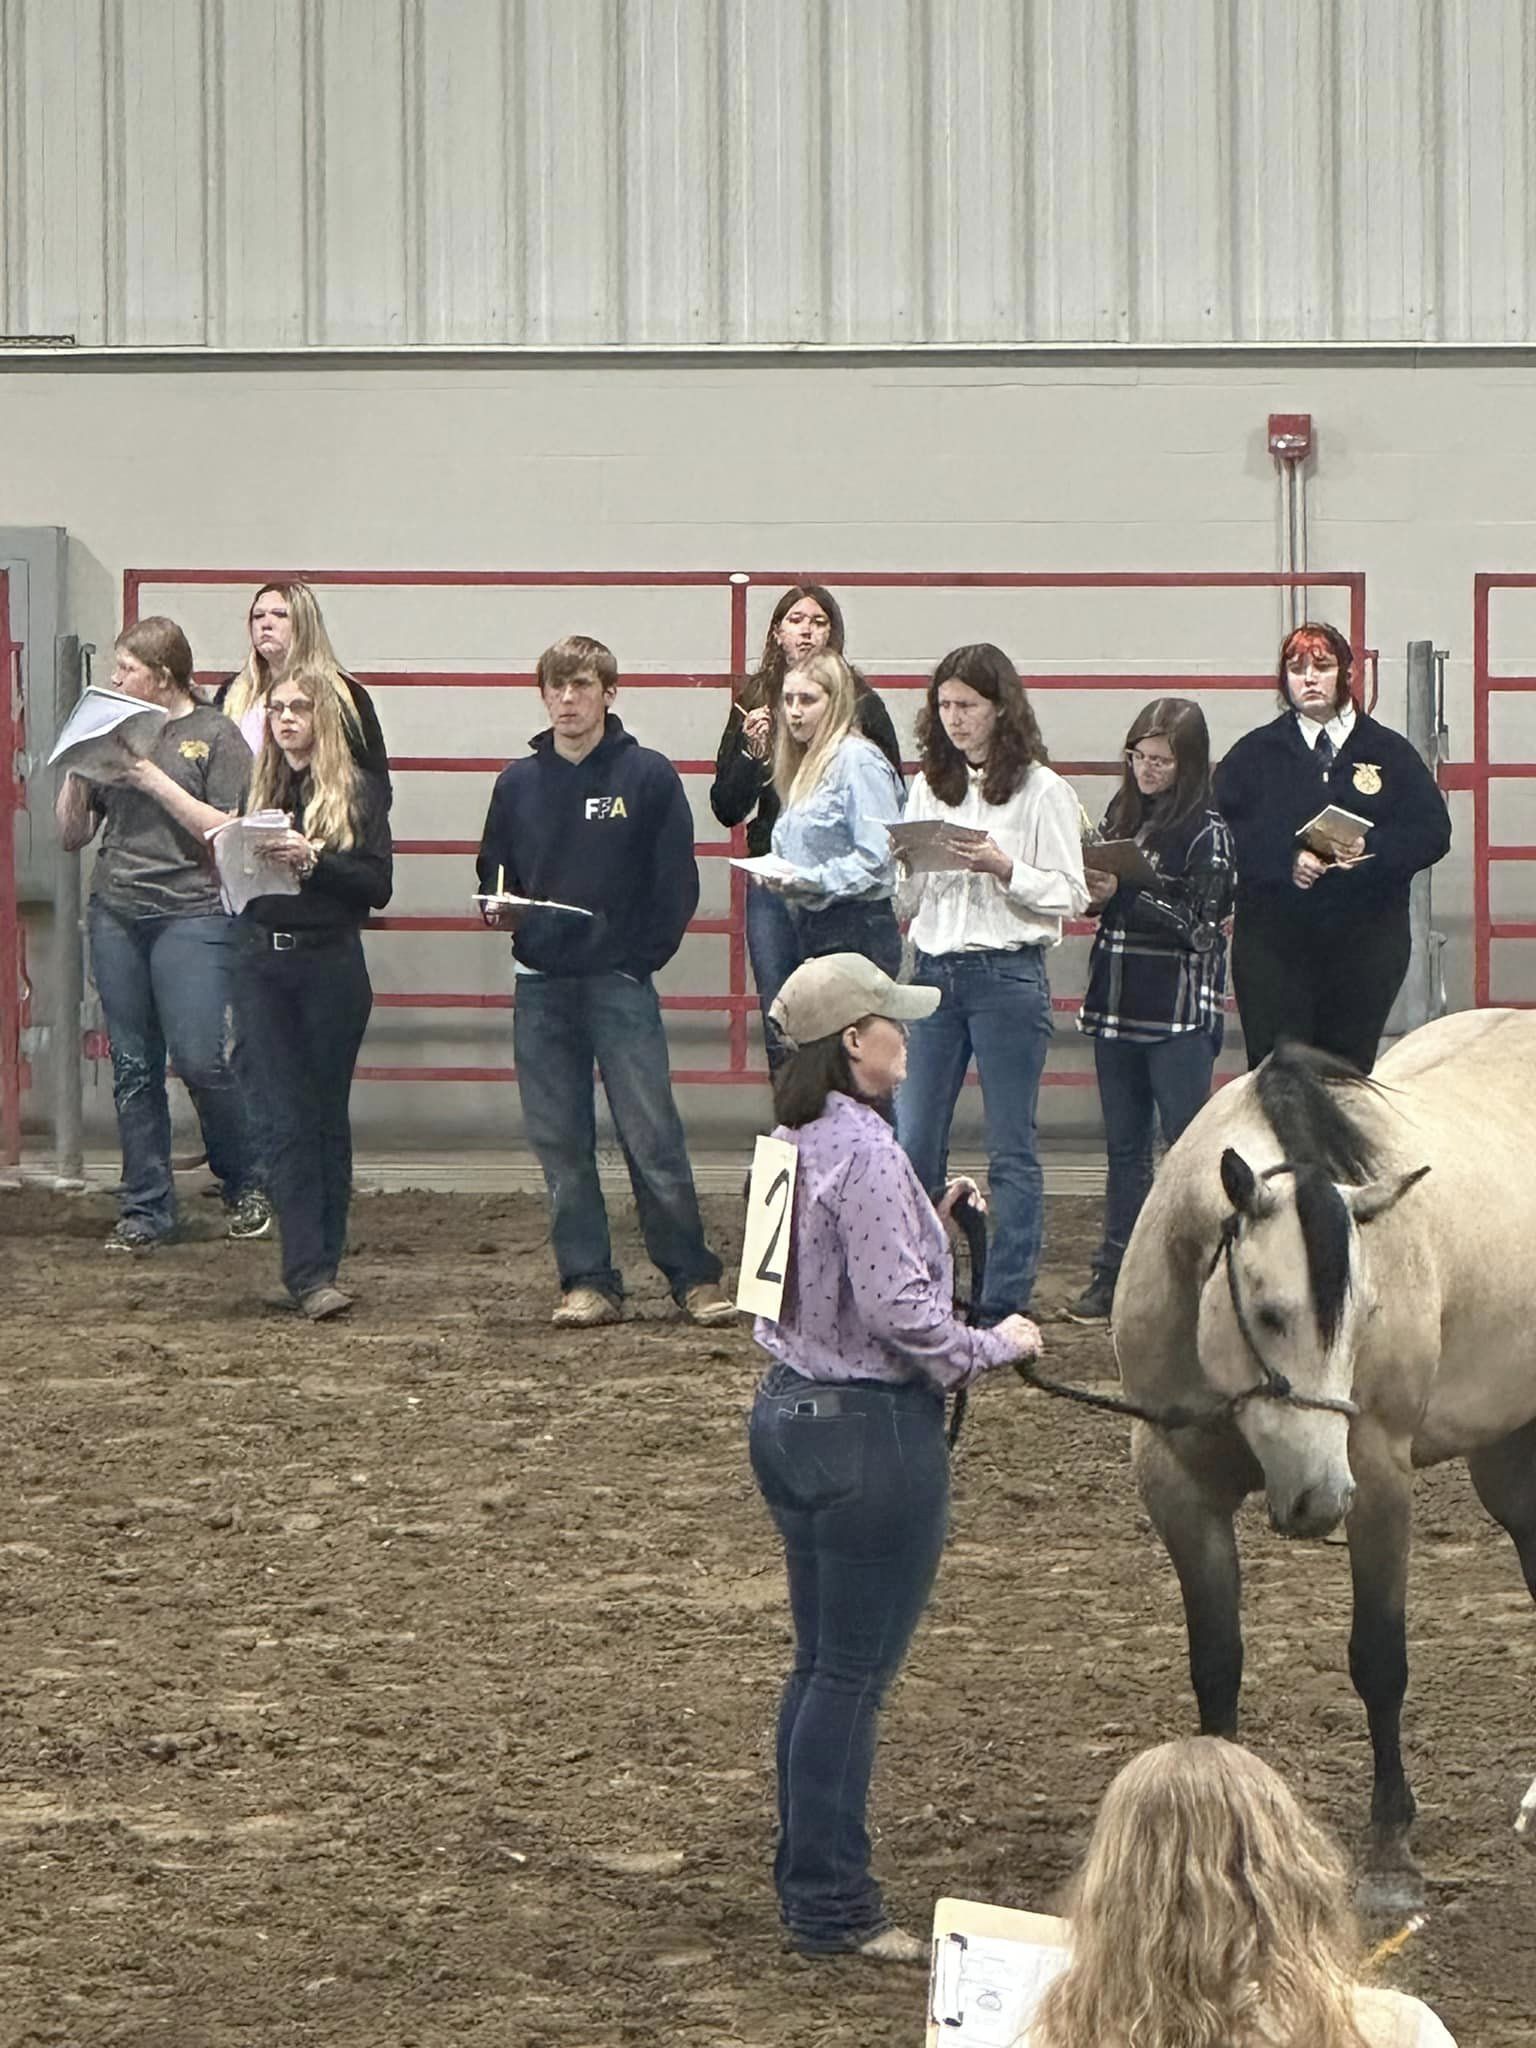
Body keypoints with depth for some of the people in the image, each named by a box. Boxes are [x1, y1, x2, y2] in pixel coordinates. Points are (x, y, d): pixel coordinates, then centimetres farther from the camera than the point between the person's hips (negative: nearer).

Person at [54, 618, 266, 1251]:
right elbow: (72, 836, 16)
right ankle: (145, 1210, 9)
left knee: (200, 1060, -12)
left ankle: (244, 1187, 9)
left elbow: (227, 832, -10)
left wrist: (154, 779, -13)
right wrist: (77, 767, 0)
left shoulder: (215, 737, 0)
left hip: (192, 913, -5)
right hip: (115, 915, 5)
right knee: (133, 1067, 4)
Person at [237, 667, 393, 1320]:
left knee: (327, 1115, 5)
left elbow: (378, 885, -7)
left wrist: (313, 860, -18)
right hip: (264, 964, 2)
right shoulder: (257, 790, 11)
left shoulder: (359, 792, 0)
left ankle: (320, 1264, 12)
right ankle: (309, 1273, -8)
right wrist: (245, 858, -11)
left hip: (332, 964, -2)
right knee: (287, 1119, -4)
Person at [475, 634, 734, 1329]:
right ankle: (587, 1282, 10)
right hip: (540, 987, 4)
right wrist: (499, 910, -4)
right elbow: (493, 876, 17)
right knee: (561, 1144, 4)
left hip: (620, 984, -4)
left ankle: (694, 1277, 2)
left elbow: (676, 882, -1)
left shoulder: (648, 777, -1)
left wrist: (643, 956, -7)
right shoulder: (519, 783, 10)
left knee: (652, 1139, -6)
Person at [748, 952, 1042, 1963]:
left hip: (794, 1413, 10)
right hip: (872, 1429, -10)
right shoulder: (865, 1153, -20)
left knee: (822, 1662, 17)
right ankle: (833, 1905, 5)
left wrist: (928, 1226, 12)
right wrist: (997, 1344, -9)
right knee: (854, 1673, -1)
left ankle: (808, 1876, 25)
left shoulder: (796, 1143, 8)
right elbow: (898, 1310, -22)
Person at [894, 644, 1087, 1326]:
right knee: (911, 1144, 2)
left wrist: (1005, 869, -18)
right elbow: (907, 901, 16)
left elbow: (1070, 896, -4)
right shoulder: (929, 788, 12)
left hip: (1008, 975, -5)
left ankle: (1004, 1306, 3)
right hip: (934, 971, 5)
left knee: (1011, 1152, 0)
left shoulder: (1040, 789, -3)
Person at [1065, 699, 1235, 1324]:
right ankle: (1115, 1275, 17)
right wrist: (1092, 886, -3)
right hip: (1117, 1005, 7)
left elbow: (1200, 925, -15)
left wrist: (1121, 896, -19)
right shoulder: (1121, 813, 10)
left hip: (1179, 1011, -7)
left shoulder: (1206, 829, -10)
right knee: (1124, 1146, 12)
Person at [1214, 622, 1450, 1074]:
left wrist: (1371, 848, -16)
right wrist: (1285, 861, -19)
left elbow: (1433, 832, 2)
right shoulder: (1255, 753, 9)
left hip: (1364, 947, 1)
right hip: (1273, 945, 0)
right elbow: (1220, 832, -3)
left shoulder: (1389, 753, 10)